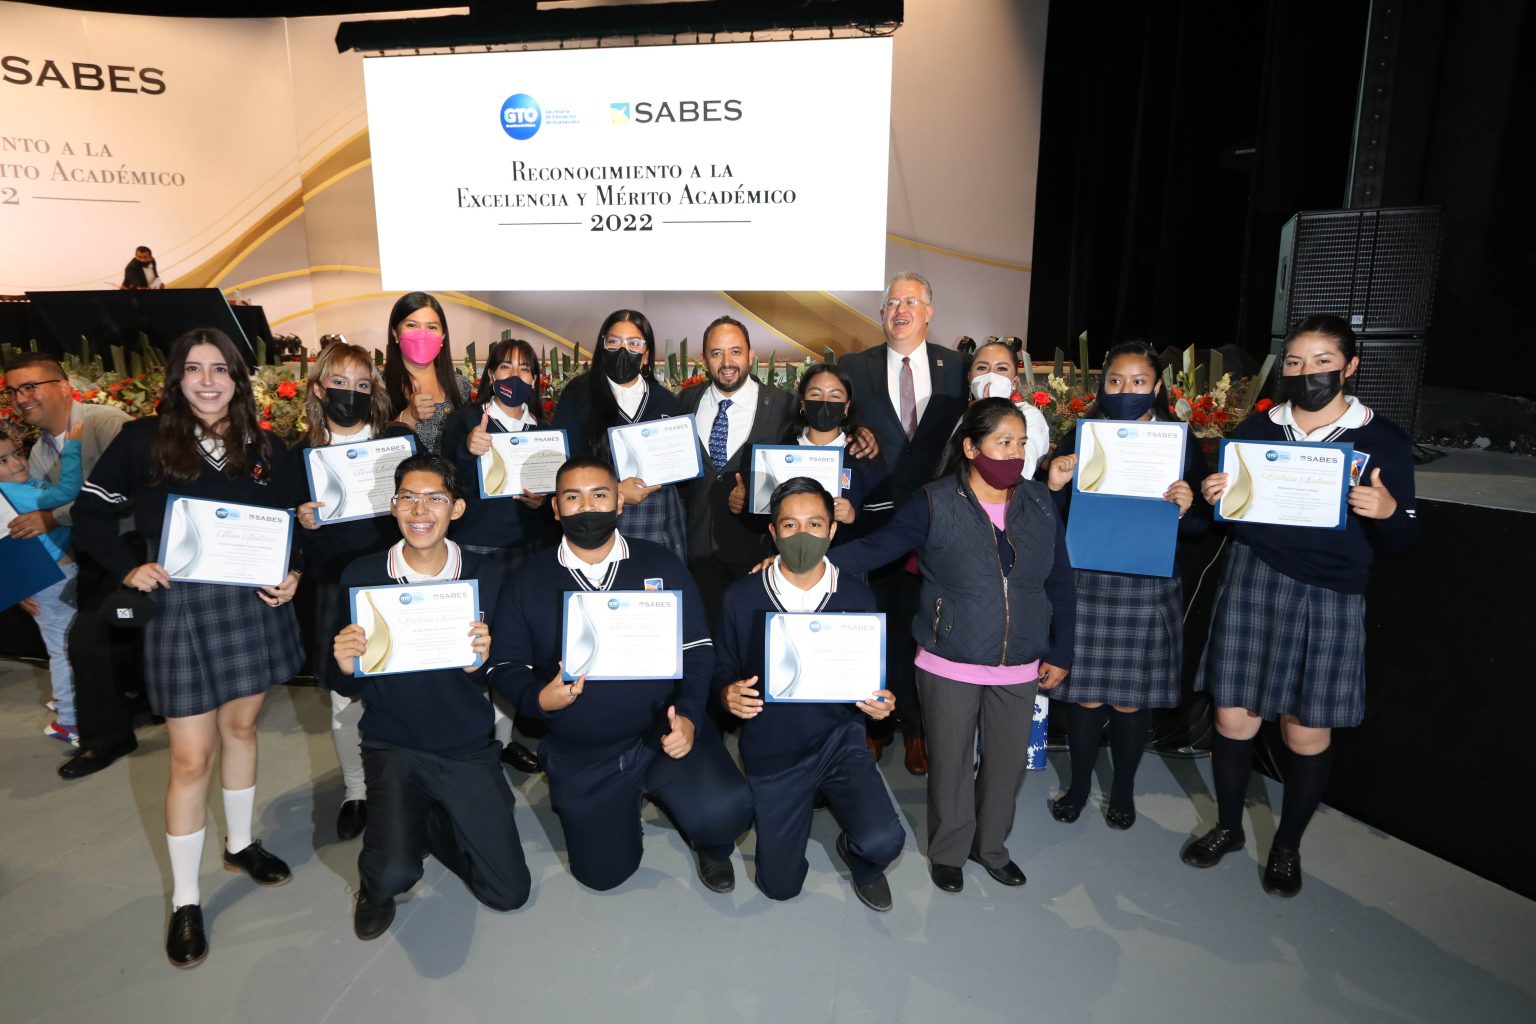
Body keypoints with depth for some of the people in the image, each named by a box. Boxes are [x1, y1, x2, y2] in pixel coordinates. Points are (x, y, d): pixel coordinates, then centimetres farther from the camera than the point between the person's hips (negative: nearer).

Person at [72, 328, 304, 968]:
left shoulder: (265, 450, 5)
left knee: (241, 727, 18)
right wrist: (128, 570, -9)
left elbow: (286, 529, 13)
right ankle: (185, 900, 17)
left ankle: (240, 844, 39)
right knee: (191, 757, 0)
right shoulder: (143, 441, -2)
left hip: (255, 606, 3)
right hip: (180, 609, -3)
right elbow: (90, 513, 4)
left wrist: (290, 576, -4)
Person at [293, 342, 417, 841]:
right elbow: (297, 544, 7)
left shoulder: (401, 440, 2)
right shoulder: (302, 455, 4)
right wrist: (303, 524, -13)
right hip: (336, 590, 1)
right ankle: (355, 790, 27)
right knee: (343, 698, 6)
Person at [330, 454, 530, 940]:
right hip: (394, 748, -1)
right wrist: (346, 666, -24)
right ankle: (376, 884, 15)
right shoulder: (361, 576, -8)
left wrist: (480, 662, -25)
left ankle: (428, 823, 30)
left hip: (469, 749, 1)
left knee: (509, 893, 4)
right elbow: (345, 687, -1)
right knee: (396, 876, -24)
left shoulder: (484, 575, -8)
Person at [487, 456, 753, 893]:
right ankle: (635, 791, 39)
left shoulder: (662, 565, -2)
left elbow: (697, 649, -3)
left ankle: (712, 847, 14)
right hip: (579, 754, 2)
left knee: (726, 809, -25)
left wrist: (687, 715, -18)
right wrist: (539, 699, -19)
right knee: (602, 872, 9)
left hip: (662, 732, -1)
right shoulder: (529, 581, 0)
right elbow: (506, 665, 2)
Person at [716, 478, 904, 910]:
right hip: (771, 750, 1)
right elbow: (723, 670, 3)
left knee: (883, 842, -23)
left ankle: (859, 859, 18)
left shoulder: (858, 598, -5)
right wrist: (728, 693, -20)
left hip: (839, 740, 0)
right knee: (779, 885, 9)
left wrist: (880, 702, -18)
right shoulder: (741, 598, -7)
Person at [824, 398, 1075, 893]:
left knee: (1008, 762, 15)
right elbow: (872, 549, -12)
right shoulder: (935, 504, -11)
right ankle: (948, 851, 37)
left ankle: (990, 845, 42)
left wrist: (1060, 653, 8)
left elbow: (1060, 584, 8)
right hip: (949, 666, -3)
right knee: (950, 763, 12)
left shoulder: (1040, 504, 0)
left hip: (1020, 668, 3)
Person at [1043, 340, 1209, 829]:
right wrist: (1054, 487, -17)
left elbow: (1202, 524, 3)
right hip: (1086, 582, 0)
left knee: (1129, 698, 9)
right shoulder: (1080, 438, 2)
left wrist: (1185, 509, -19)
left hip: (1148, 587, 0)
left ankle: (1123, 790, 33)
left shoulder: (1181, 442, 1)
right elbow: (1055, 519, 3)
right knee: (1085, 694, 7)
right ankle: (1078, 785, 29)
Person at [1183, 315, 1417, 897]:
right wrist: (1211, 496, -9)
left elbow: (1401, 539, 3)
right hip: (1254, 583, 1)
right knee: (1233, 716, 3)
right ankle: (1228, 826, 28)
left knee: (1308, 731, 6)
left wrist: (1388, 511, -18)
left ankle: (1287, 846, 29)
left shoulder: (1382, 441, 2)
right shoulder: (1255, 430, 8)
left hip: (1331, 597, -1)